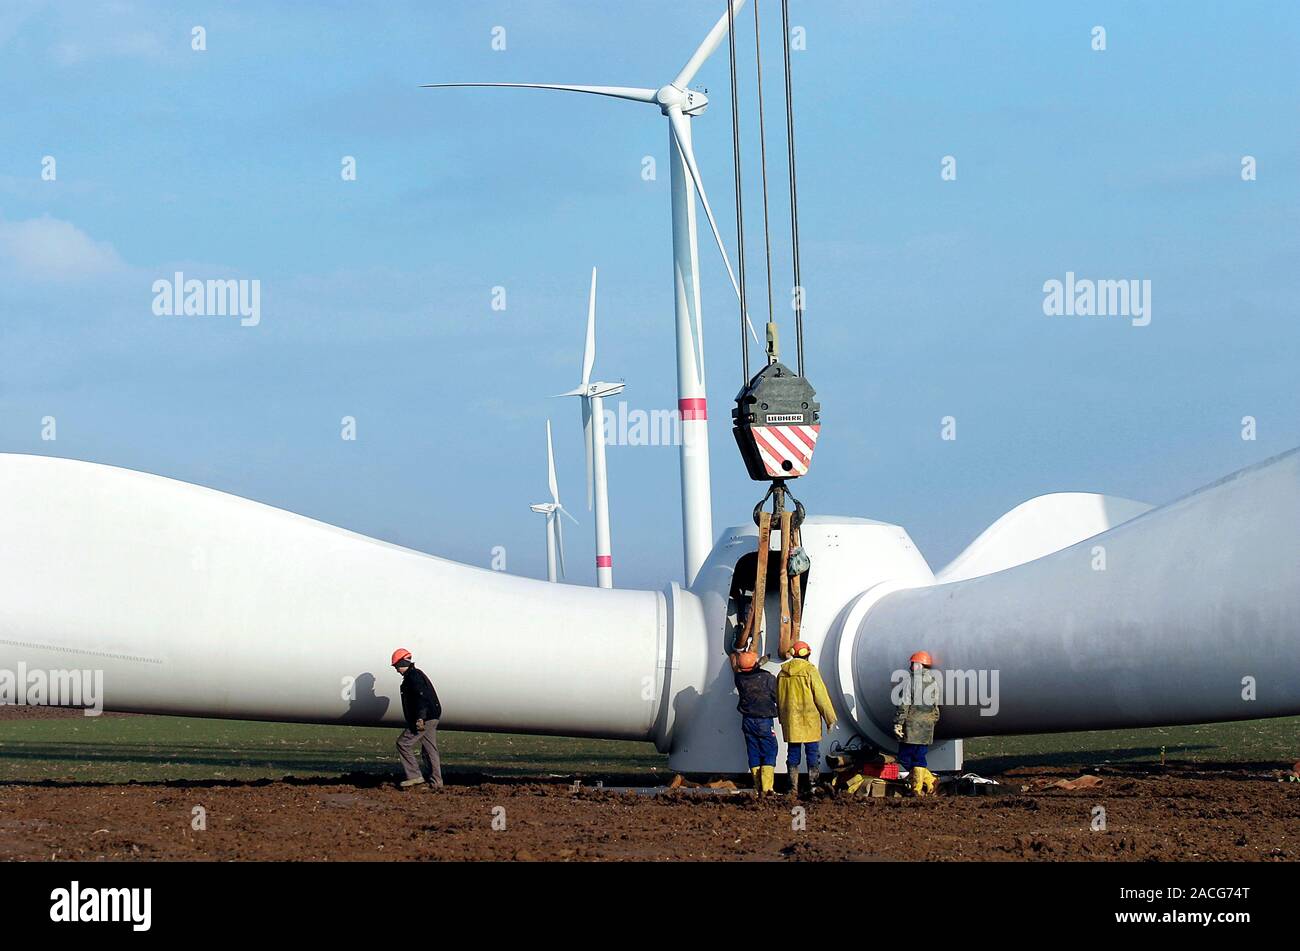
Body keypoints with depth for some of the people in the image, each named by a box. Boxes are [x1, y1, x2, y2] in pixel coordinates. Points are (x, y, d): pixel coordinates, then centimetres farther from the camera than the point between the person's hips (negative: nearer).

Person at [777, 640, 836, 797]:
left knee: (793, 753, 8)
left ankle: (793, 788, 8)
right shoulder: (809, 670, -10)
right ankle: (813, 787, 1)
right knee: (813, 753, 3)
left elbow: (779, 699, 14)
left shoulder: (783, 673, 6)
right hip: (809, 721, -4)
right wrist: (830, 718, -3)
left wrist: (783, 718, 26)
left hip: (790, 720, 4)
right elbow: (821, 696, -10)